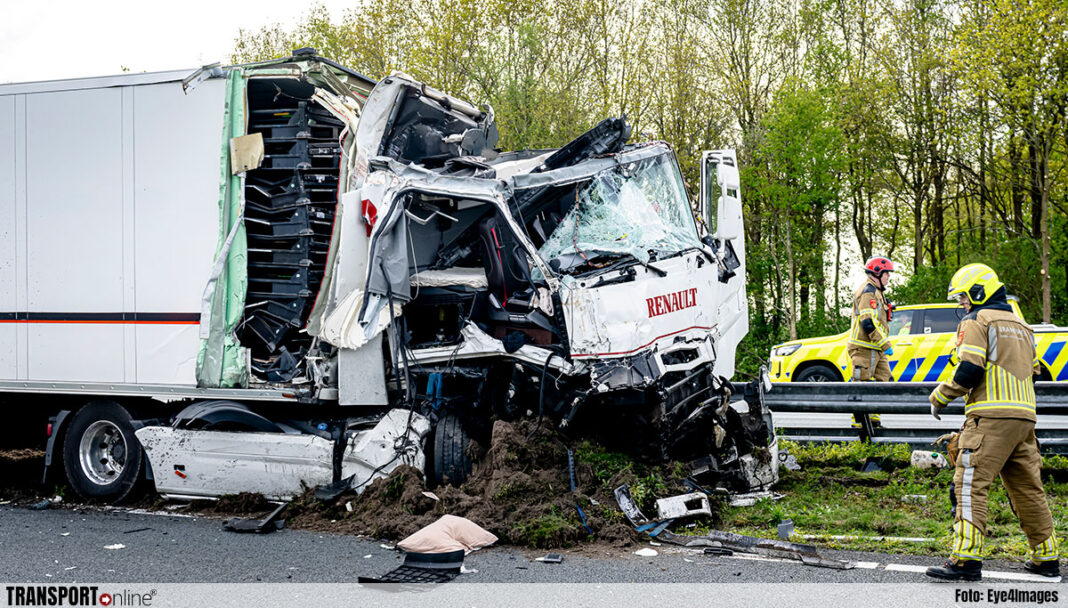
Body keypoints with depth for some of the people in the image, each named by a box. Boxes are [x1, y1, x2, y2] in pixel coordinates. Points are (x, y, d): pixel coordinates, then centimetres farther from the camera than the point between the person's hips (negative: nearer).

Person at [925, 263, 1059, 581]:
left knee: (970, 485, -9)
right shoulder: (1021, 325, 23)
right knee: (1027, 488, 13)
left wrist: (939, 396, 0)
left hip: (991, 416, -8)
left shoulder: (976, 321, -2)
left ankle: (967, 558, -15)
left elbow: (969, 371, -12)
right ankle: (1046, 557, 17)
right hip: (1024, 415, 8)